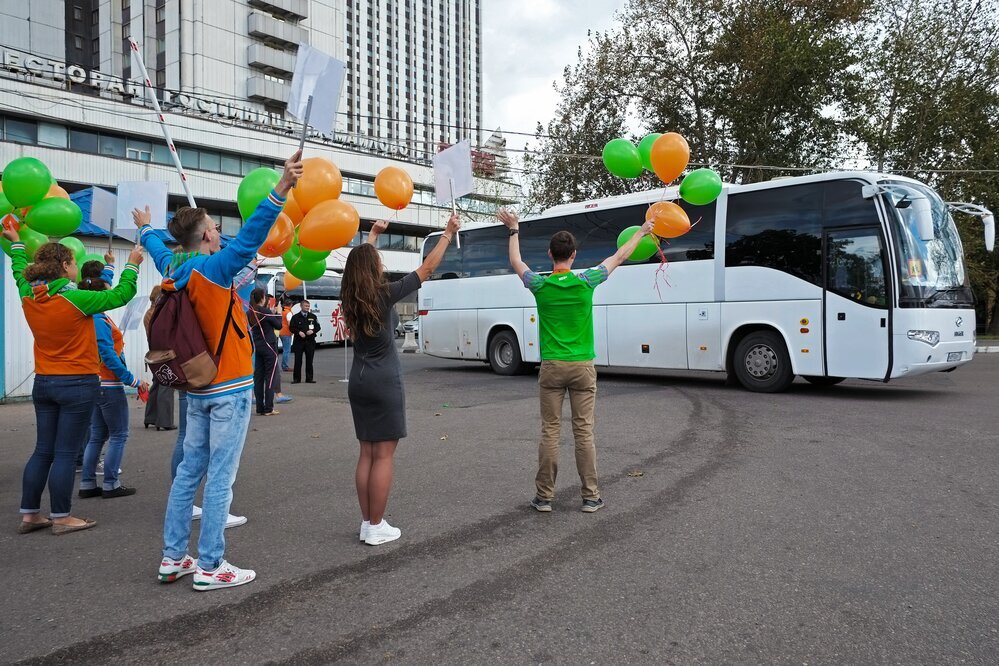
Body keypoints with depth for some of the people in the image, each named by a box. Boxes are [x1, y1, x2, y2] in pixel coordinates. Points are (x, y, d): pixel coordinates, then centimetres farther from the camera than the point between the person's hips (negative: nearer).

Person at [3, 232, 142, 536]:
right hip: (78, 385, -7)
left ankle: (29, 515, 19)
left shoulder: (29, 298, 2)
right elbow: (121, 294, -9)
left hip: (43, 384, 7)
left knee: (42, 450, 13)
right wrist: (132, 264, 4)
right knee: (65, 453, -1)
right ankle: (61, 518, 7)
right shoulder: (76, 300, -17)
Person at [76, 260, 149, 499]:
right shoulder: (99, 321, -19)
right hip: (109, 385, -9)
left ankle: (87, 484, 18)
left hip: (97, 383, 9)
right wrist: (133, 380, -20)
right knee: (119, 435, 1)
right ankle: (110, 485, 6)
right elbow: (109, 357, -22)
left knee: (98, 435, 14)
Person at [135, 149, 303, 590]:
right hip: (230, 388, -8)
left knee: (189, 471, 15)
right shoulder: (213, 268, -14)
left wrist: (145, 228, 52)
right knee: (220, 477, -3)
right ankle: (210, 567, 3)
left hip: (199, 388, 8)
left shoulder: (173, 270, 8)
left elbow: (157, 248, 30)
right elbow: (251, 235, -29)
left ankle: (173, 557, 23)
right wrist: (283, 186, -37)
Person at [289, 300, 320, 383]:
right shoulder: (296, 317, 4)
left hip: (310, 342, 2)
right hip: (299, 341, -2)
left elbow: (318, 327, 9)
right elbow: (291, 327, 1)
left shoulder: (313, 317, 11)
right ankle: (296, 378, 5)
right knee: (298, 360, -1)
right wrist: (299, 332, -13)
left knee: (309, 360, 4)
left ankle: (309, 378, 10)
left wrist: (313, 331, -10)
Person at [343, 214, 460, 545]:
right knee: (384, 455, -1)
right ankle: (376, 527, 4)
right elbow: (427, 268, -5)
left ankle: (366, 523, 17)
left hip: (358, 382, 7)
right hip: (384, 382, -7)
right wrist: (448, 234, 5)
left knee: (367, 453, 12)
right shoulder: (385, 294, -12)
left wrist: (373, 234, 37)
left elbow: (358, 262, 24)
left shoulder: (349, 297, 4)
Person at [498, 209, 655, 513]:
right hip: (582, 366, 0)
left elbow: (516, 262, 18)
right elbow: (619, 257, 12)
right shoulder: (585, 282, -4)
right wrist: (642, 232, 28)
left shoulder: (540, 285, -3)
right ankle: (591, 497, 11)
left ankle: (544, 496, 11)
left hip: (552, 367, 0)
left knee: (550, 432, 5)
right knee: (584, 432, 4)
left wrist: (514, 229, 33)